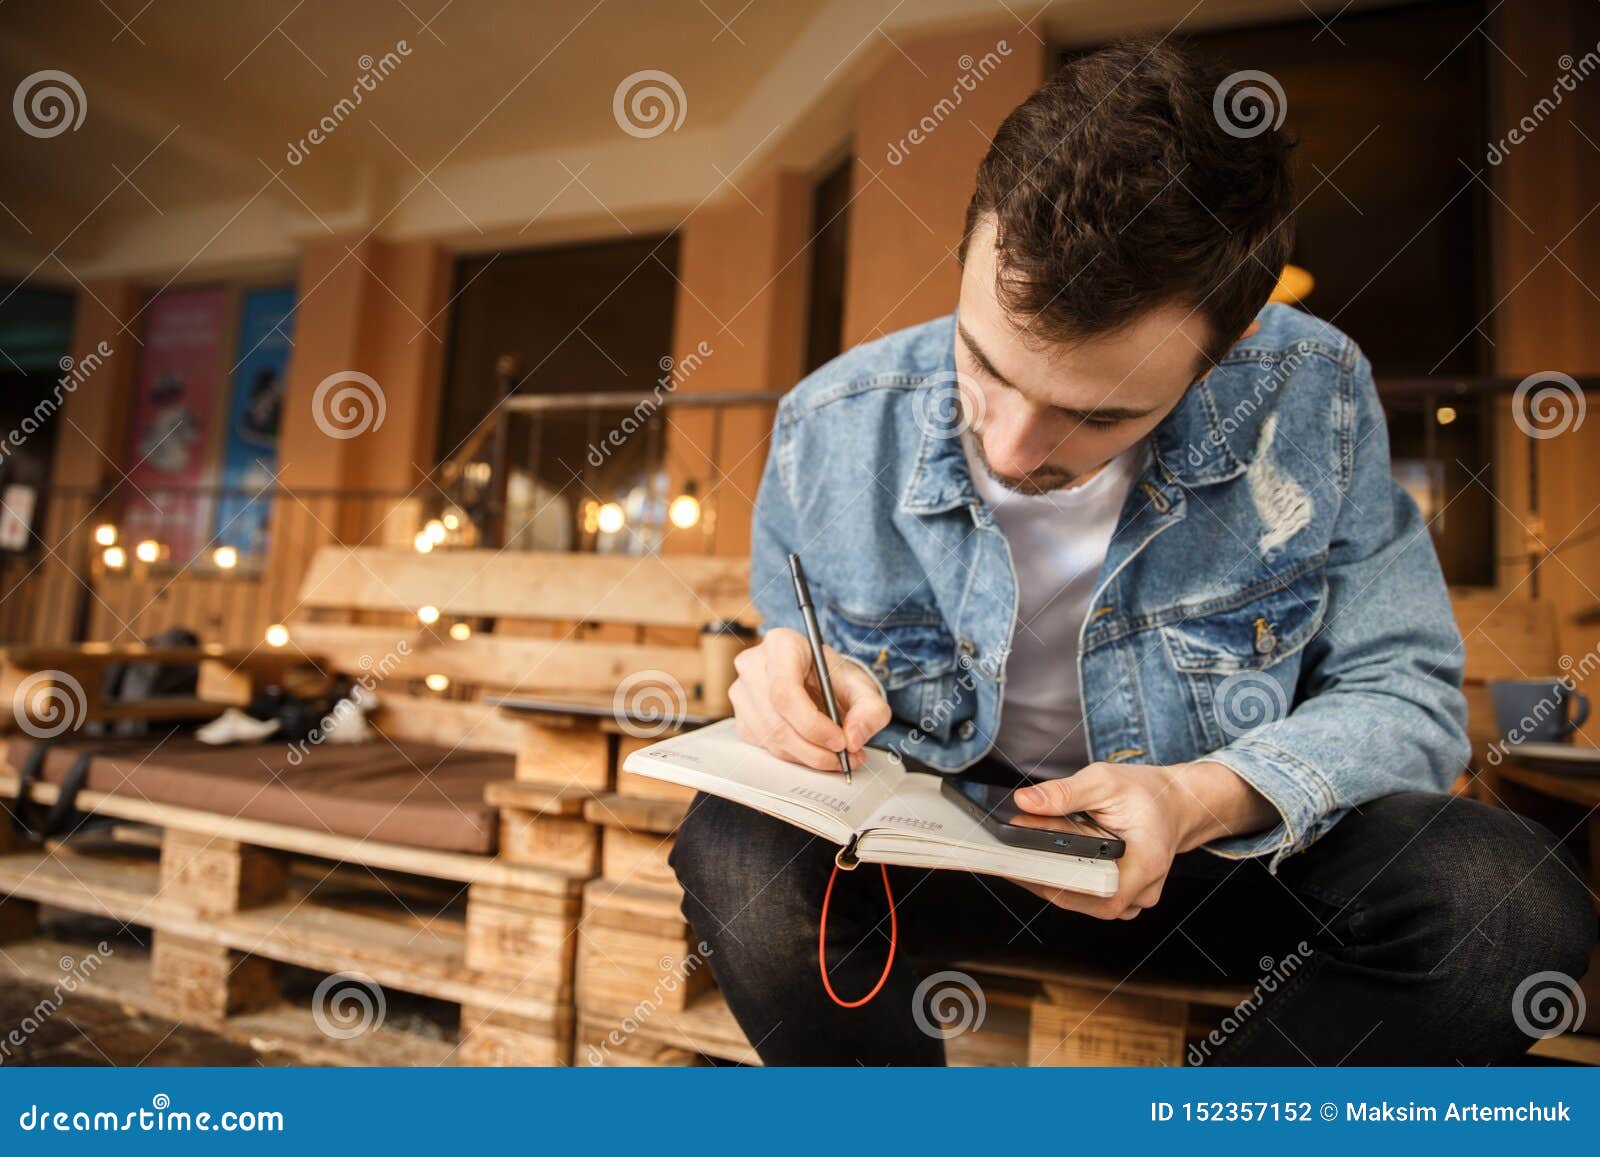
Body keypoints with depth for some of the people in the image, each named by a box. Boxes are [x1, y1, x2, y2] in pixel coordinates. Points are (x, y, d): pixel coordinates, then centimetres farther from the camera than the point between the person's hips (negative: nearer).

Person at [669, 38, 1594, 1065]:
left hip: (1230, 846, 2)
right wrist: (806, 700, -26)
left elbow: (1405, 694, -8)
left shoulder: (1311, 400, -16)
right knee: (740, 855, -30)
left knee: (1508, 899, -25)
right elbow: (808, 703, 0)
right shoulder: (830, 431, -16)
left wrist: (1208, 798, -27)